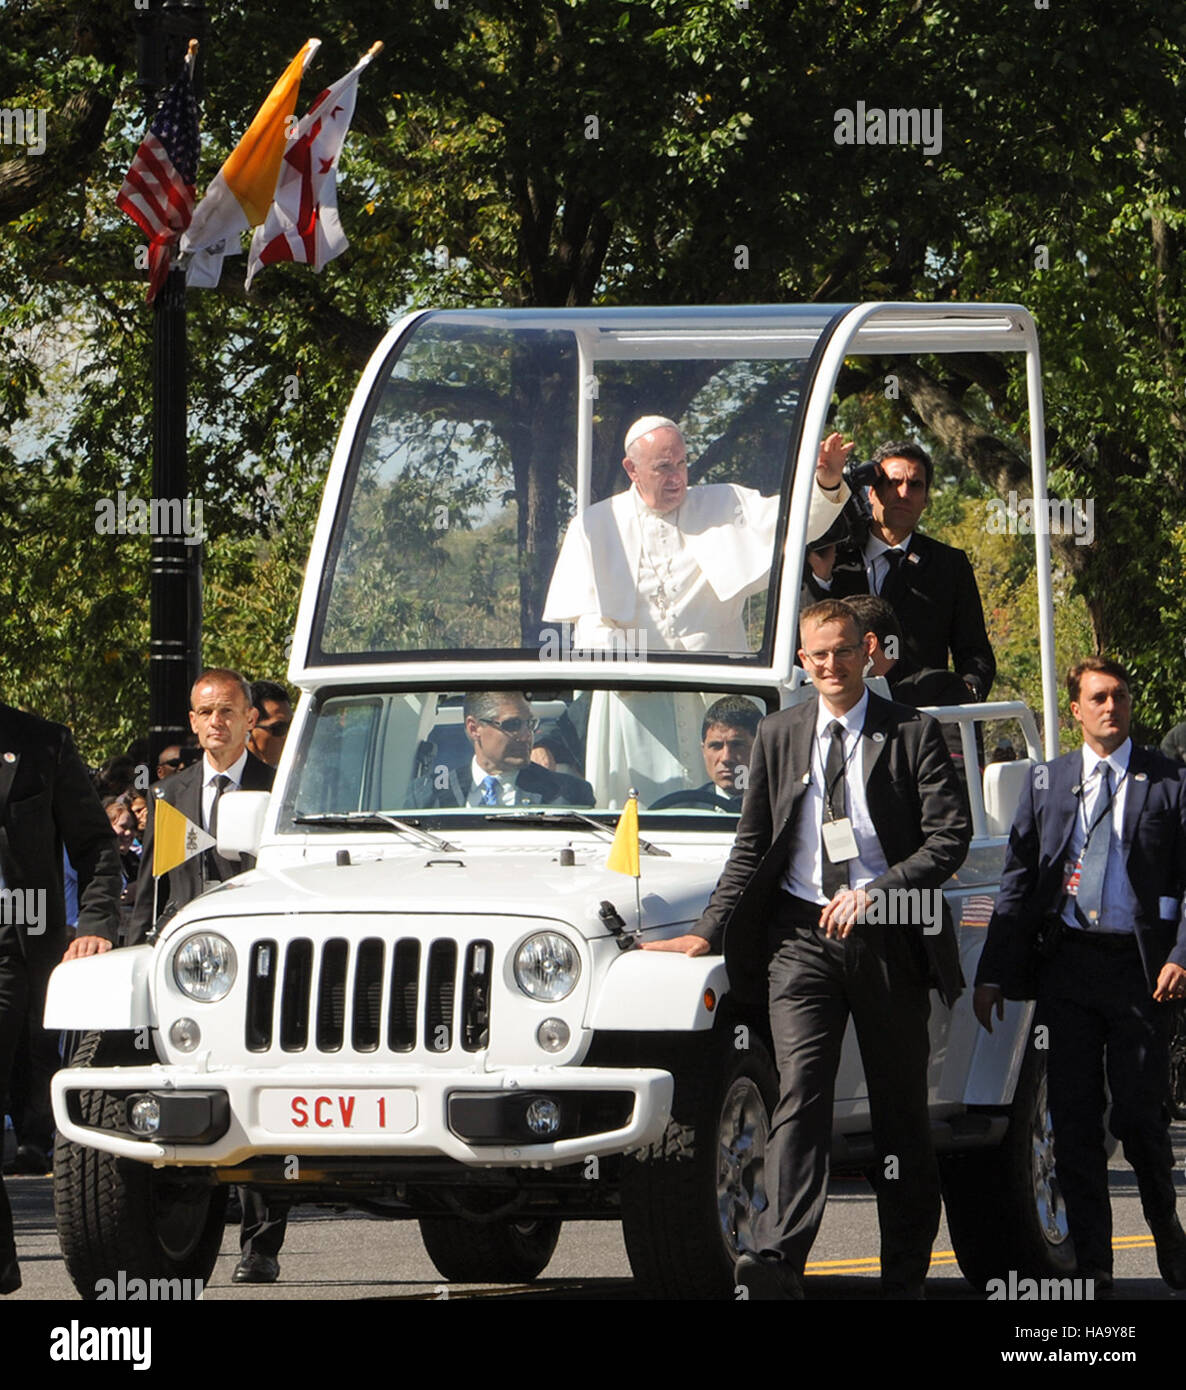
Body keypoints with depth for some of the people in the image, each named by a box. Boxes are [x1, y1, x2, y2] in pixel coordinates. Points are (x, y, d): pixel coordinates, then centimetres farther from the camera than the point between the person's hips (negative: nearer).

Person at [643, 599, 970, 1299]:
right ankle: (778, 1259, -29)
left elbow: (951, 837, -6)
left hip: (886, 937, -1)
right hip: (800, 935, 1)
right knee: (800, 1093, -15)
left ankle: (906, 1276, 12)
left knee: (901, 1109, 5)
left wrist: (877, 894, -17)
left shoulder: (912, 734, 1)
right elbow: (752, 847, 14)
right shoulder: (779, 735, 11)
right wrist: (710, 932, 5)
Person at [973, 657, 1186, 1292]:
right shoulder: (1046, 782, 12)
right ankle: (1091, 1263, 7)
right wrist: (993, 972, 5)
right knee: (1073, 1118, 1)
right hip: (1064, 964, 3)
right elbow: (1018, 881, 11)